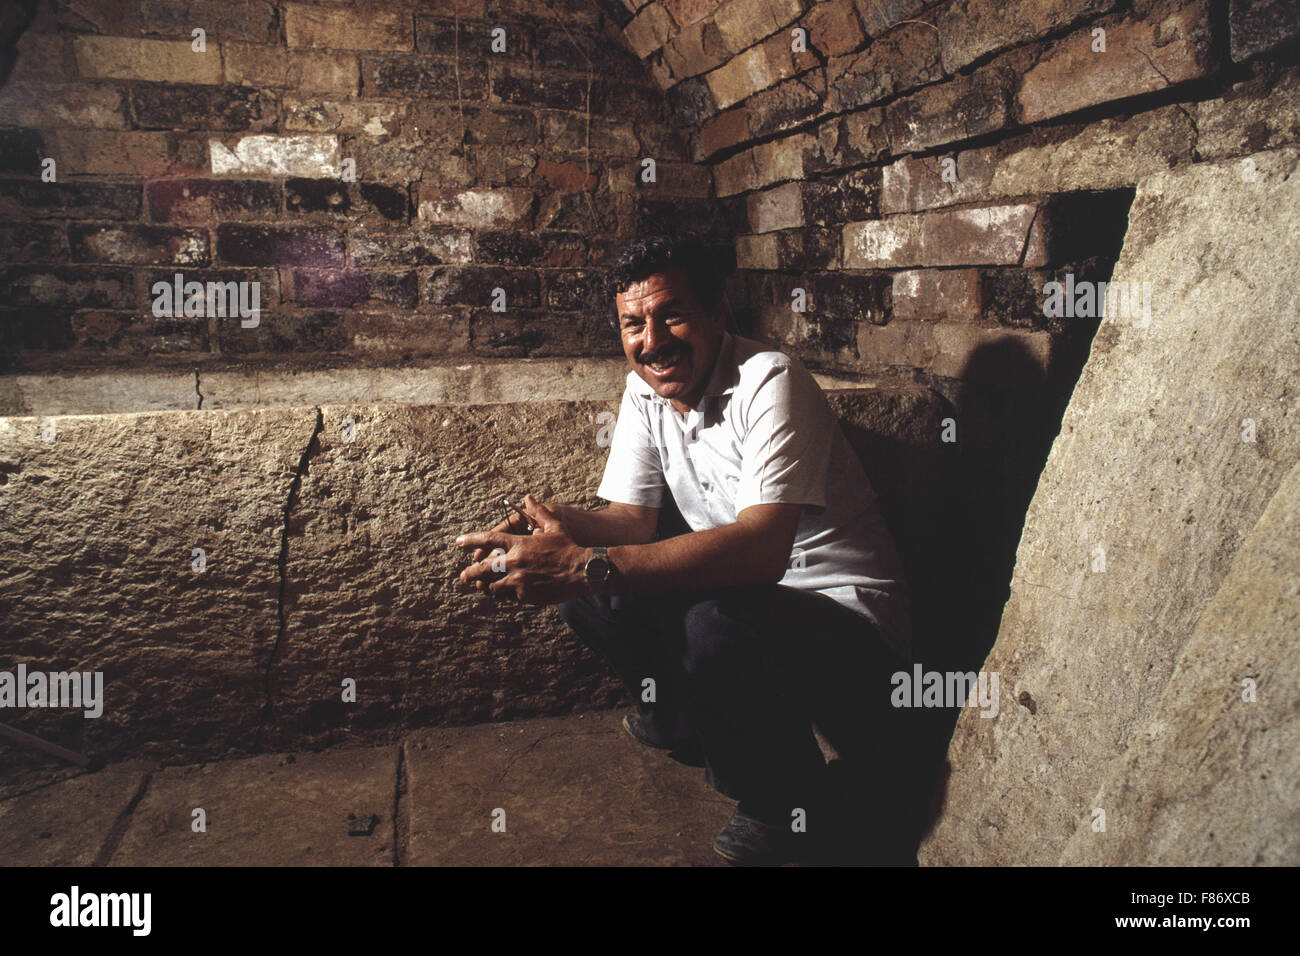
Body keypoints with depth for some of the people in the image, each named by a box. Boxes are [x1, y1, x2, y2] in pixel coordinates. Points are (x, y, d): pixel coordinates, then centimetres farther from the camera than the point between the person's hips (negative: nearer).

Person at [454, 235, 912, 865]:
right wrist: (562, 528, -22)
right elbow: (632, 517, 2)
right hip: (740, 604, 7)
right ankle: (692, 727, 16)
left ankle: (791, 808, -6)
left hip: (851, 628, -7)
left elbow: (761, 547, -35)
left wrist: (588, 567, -43)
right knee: (580, 591, -7)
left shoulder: (769, 382, -22)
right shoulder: (645, 393, 2)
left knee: (717, 620, -36)